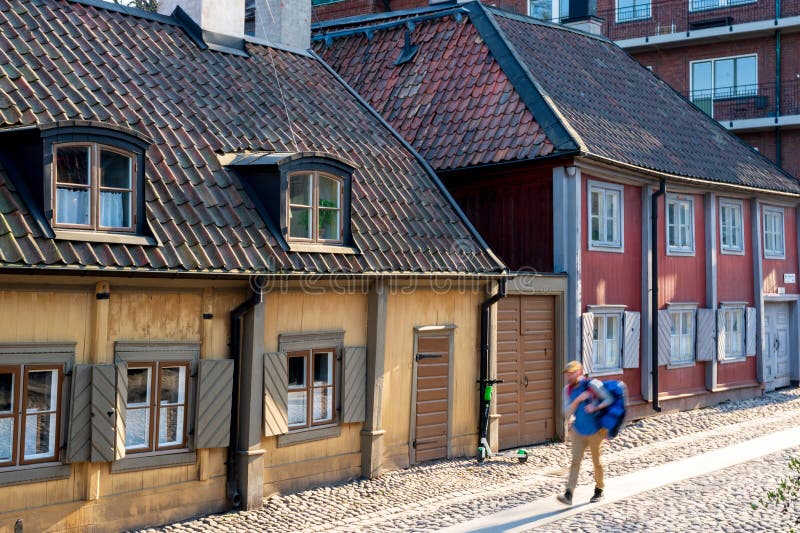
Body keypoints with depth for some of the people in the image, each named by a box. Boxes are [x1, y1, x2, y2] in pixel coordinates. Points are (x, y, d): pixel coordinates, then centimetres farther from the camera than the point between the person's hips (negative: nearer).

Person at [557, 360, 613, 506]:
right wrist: (578, 400, -20)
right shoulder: (568, 389, 0)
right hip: (578, 431, 3)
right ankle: (568, 494, -14)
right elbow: (567, 414, -5)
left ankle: (598, 490, 32)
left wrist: (595, 408, -27)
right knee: (575, 461, -7)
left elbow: (609, 400, -12)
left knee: (596, 462, 11)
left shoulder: (592, 384, -14)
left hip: (595, 431, -3)